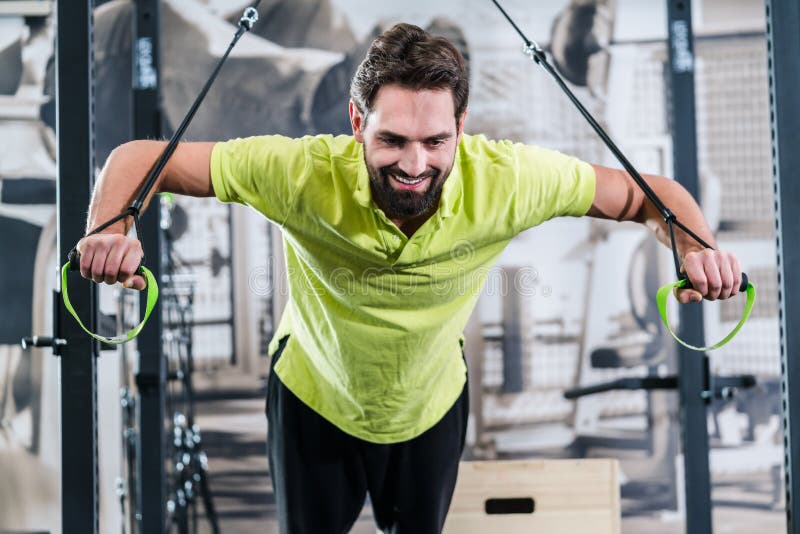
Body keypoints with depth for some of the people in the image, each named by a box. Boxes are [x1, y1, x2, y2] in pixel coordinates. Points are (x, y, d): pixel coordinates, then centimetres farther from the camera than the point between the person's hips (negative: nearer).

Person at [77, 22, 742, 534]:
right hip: (315, 400, -1)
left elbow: (645, 193, -21)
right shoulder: (304, 175, -37)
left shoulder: (506, 180, -33)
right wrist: (111, 227, -52)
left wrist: (697, 247, -43)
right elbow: (141, 158, -29)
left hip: (432, 404, 2)